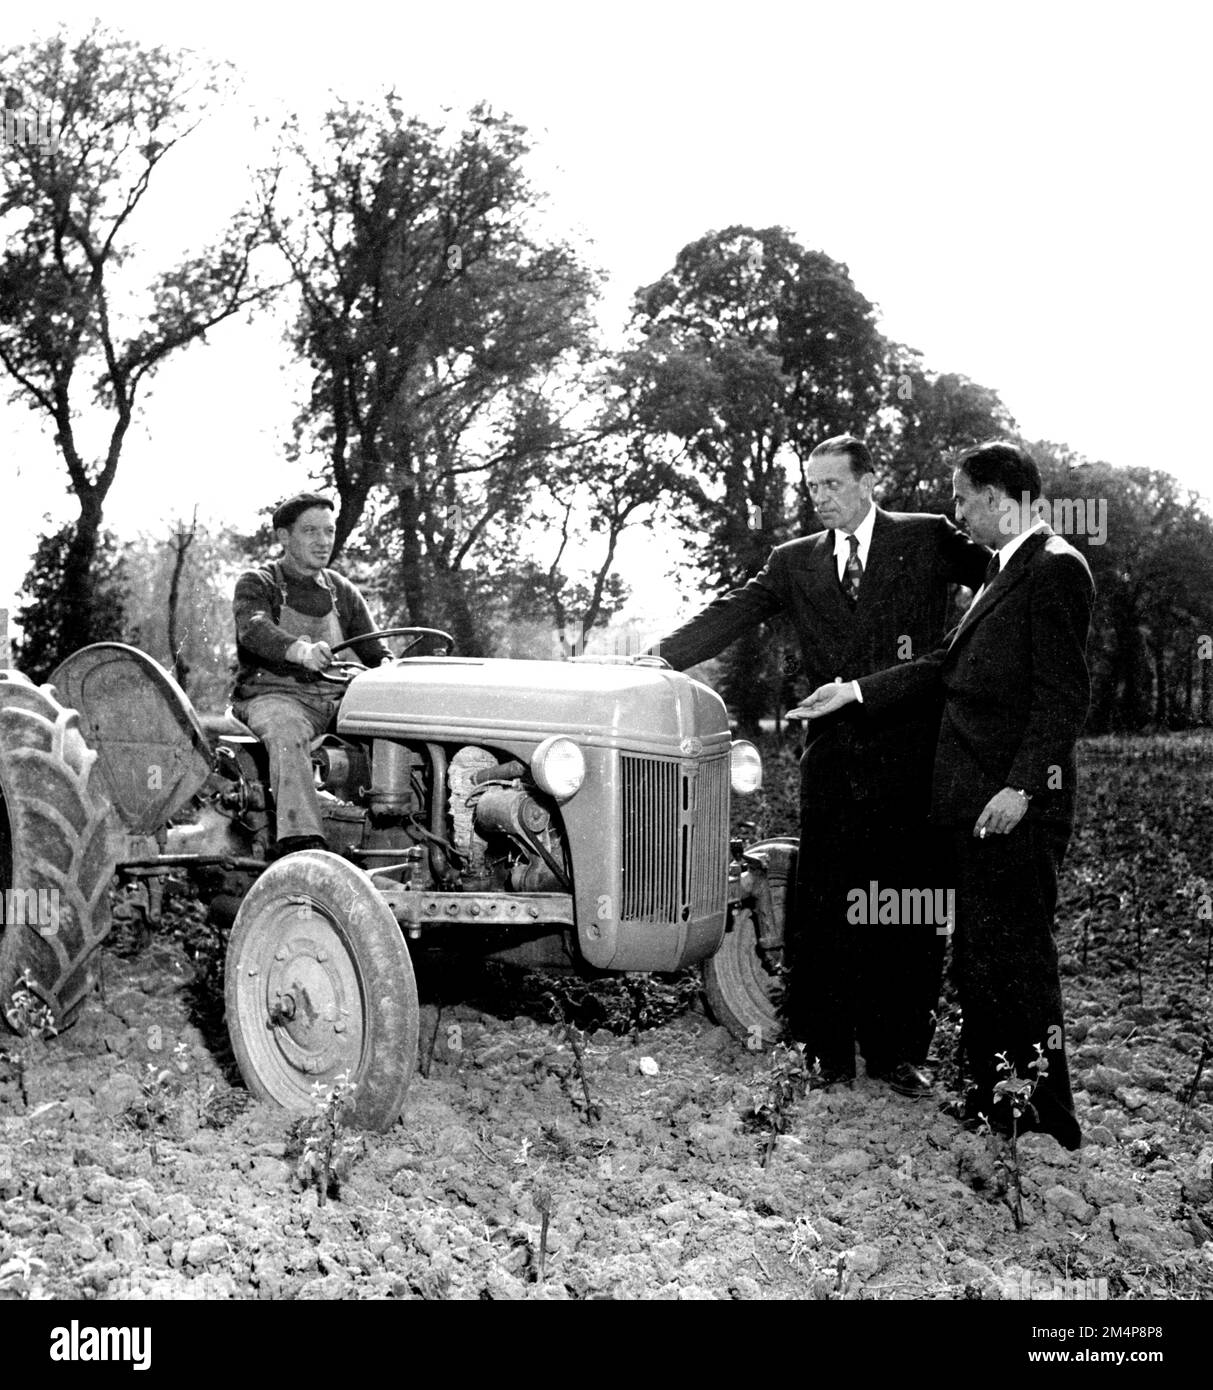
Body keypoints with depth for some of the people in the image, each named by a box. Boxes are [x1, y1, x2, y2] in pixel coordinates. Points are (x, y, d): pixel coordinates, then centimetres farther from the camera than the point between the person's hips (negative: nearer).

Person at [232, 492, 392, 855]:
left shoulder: (342, 592, 19)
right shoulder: (256, 584, 5)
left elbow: (375, 652, 16)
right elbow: (254, 629, -18)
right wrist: (300, 650, -40)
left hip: (334, 698, 4)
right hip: (272, 695, -4)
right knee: (288, 733, -39)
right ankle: (301, 840, -50)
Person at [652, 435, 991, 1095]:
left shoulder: (928, 539, 6)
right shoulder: (795, 561, 13)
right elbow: (730, 614, 4)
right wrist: (659, 657, -9)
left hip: (912, 752, -1)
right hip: (833, 760, 2)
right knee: (823, 905, 2)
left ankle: (897, 1050, 15)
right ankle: (829, 1048, 13)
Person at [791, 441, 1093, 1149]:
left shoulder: (1056, 567, -10)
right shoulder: (1008, 568, 19)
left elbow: (1065, 695, -16)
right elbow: (950, 663, 22)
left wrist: (1022, 786, -20)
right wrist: (856, 690, 21)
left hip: (1018, 802, -9)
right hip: (978, 797, 9)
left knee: (1018, 952, -3)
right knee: (980, 955, 13)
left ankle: (1052, 1117, 7)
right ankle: (991, 1102, 24)